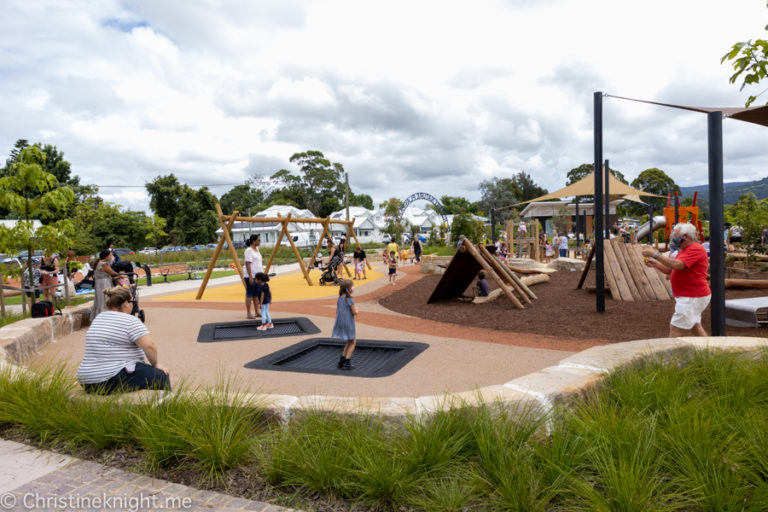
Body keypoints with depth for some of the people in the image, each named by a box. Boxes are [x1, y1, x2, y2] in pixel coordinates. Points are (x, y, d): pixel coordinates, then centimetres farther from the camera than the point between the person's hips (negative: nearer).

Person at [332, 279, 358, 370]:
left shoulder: (340, 298, 6)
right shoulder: (350, 299, -16)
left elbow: (337, 311, 12)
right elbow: (354, 313, -15)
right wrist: (356, 310, 4)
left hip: (340, 322, 8)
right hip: (348, 323, -8)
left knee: (350, 342, 21)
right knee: (352, 342, 8)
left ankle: (341, 361, 21)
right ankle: (347, 363, 5)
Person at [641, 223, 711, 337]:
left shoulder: (696, 249, -16)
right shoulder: (683, 250, 16)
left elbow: (676, 265, -29)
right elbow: (670, 270, 15)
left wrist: (655, 254, -26)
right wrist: (655, 264, -1)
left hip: (693, 298, -10)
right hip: (688, 296, 10)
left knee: (675, 328, -8)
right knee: (695, 327, 19)